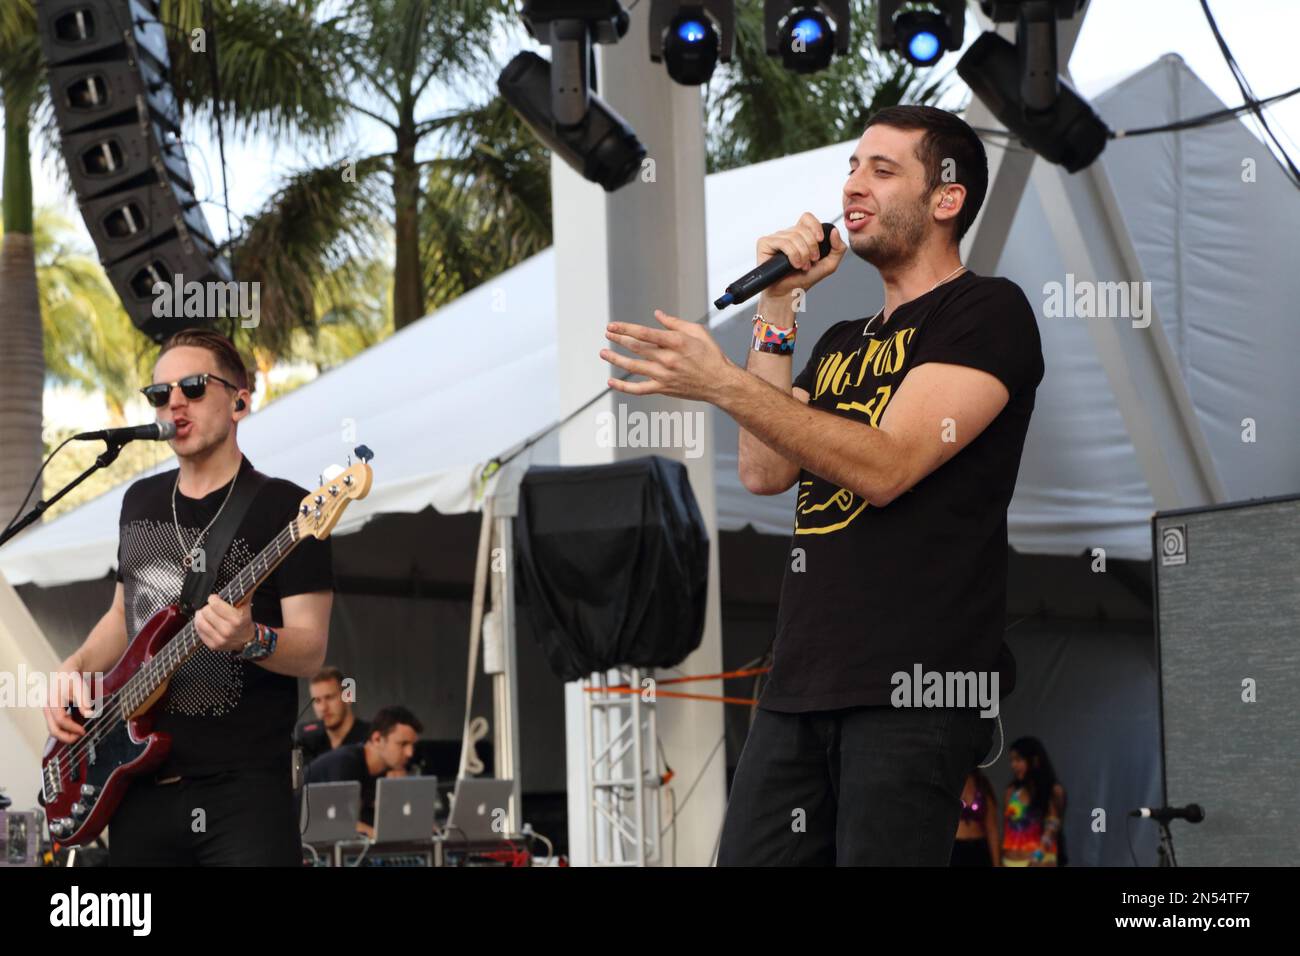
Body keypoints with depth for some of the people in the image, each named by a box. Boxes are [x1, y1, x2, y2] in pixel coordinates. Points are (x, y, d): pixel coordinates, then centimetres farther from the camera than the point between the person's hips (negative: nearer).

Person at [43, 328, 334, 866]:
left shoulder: (284, 508, -6)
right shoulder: (141, 501, 14)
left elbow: (310, 652, -10)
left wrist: (249, 640, -29)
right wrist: (74, 670, 8)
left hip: (243, 789, -6)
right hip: (139, 784, 6)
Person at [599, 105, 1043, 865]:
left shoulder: (987, 312, -2)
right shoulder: (844, 341, 24)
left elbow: (884, 468, -13)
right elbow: (764, 472, 11)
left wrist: (723, 383, -17)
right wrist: (777, 310, 9)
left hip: (916, 686, -7)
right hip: (802, 684, 7)